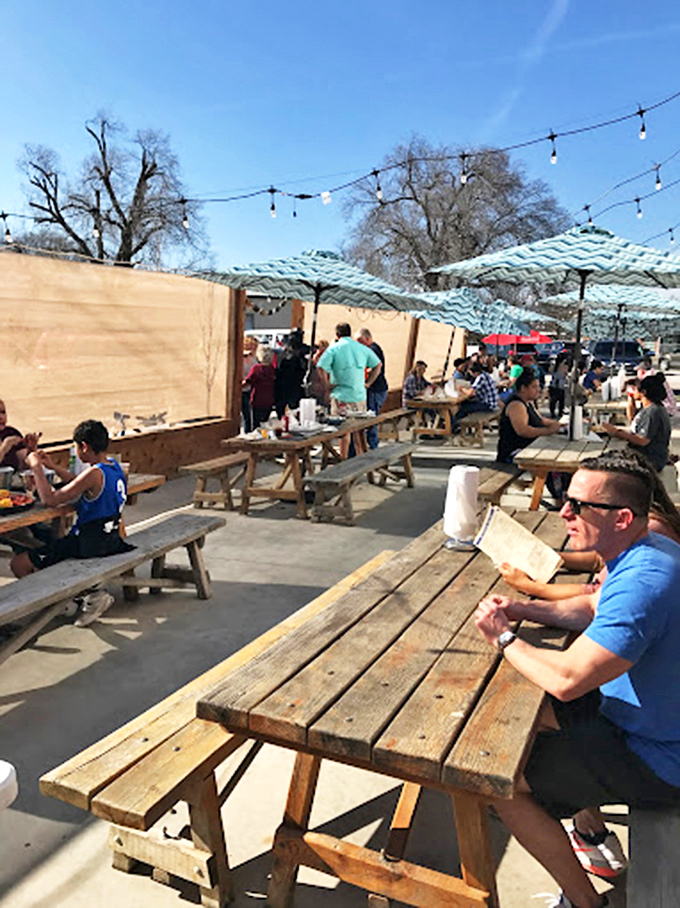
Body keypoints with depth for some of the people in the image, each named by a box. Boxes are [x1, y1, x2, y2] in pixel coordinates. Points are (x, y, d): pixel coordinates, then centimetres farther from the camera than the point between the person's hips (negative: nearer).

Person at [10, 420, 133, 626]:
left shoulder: (95, 473, -23)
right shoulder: (114, 466, 4)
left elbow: (49, 500, -23)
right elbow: (80, 484, 21)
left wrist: (36, 467, -12)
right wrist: (53, 466, 13)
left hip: (89, 544, -9)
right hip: (110, 538, 9)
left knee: (19, 563, -3)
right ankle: (92, 591, 16)